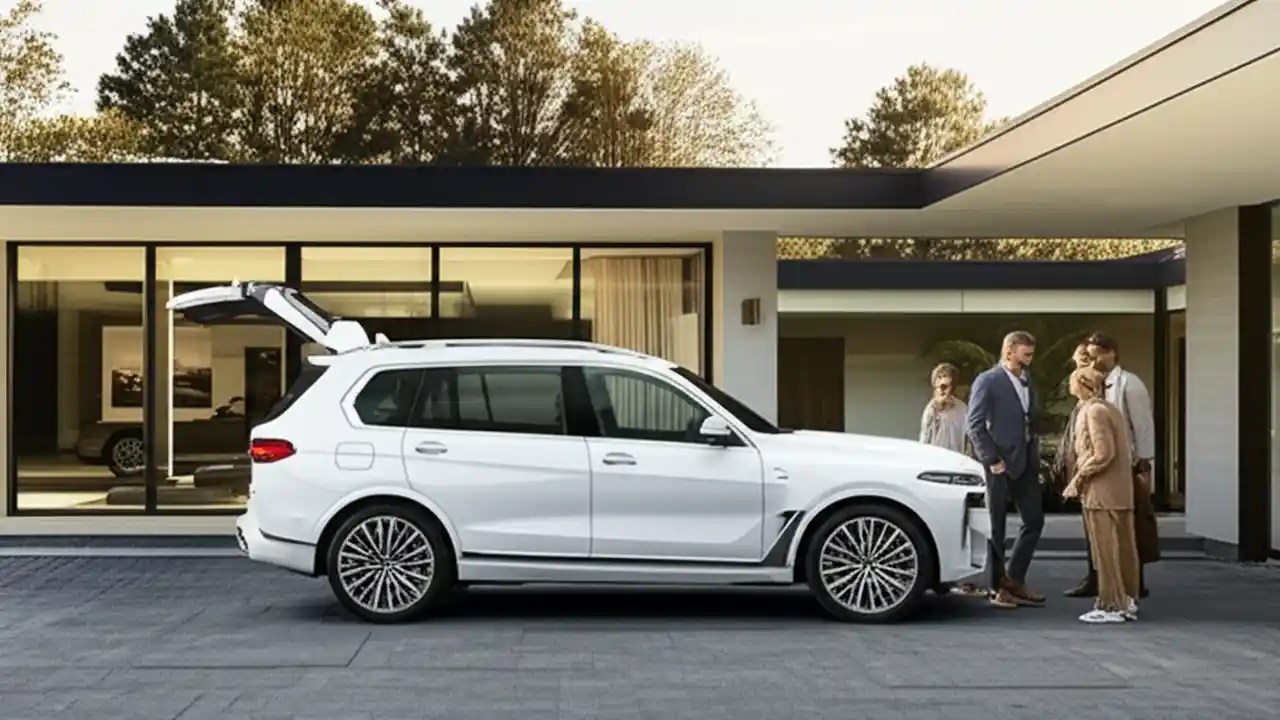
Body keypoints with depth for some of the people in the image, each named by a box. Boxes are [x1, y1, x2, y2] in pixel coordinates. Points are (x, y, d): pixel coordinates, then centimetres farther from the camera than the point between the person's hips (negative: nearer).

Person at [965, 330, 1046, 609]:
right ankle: (997, 587, 10)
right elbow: (974, 424, -12)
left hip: (1025, 461, 7)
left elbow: (1031, 420, 16)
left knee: (1034, 520, 6)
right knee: (996, 526, 3)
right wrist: (991, 459, -15)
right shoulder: (987, 381, -8)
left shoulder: (1027, 380, 13)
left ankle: (1014, 579, 17)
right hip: (999, 463, -7)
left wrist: (1035, 454, 5)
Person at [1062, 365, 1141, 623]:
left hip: (1101, 493, -9)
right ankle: (1127, 602, 18)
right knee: (1123, 547, 11)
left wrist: (1079, 477, -11)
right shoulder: (1111, 410, 16)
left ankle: (1111, 606, 0)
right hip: (1121, 492, 9)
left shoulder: (1094, 411, -12)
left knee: (1105, 549, -4)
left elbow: (1103, 454, -19)